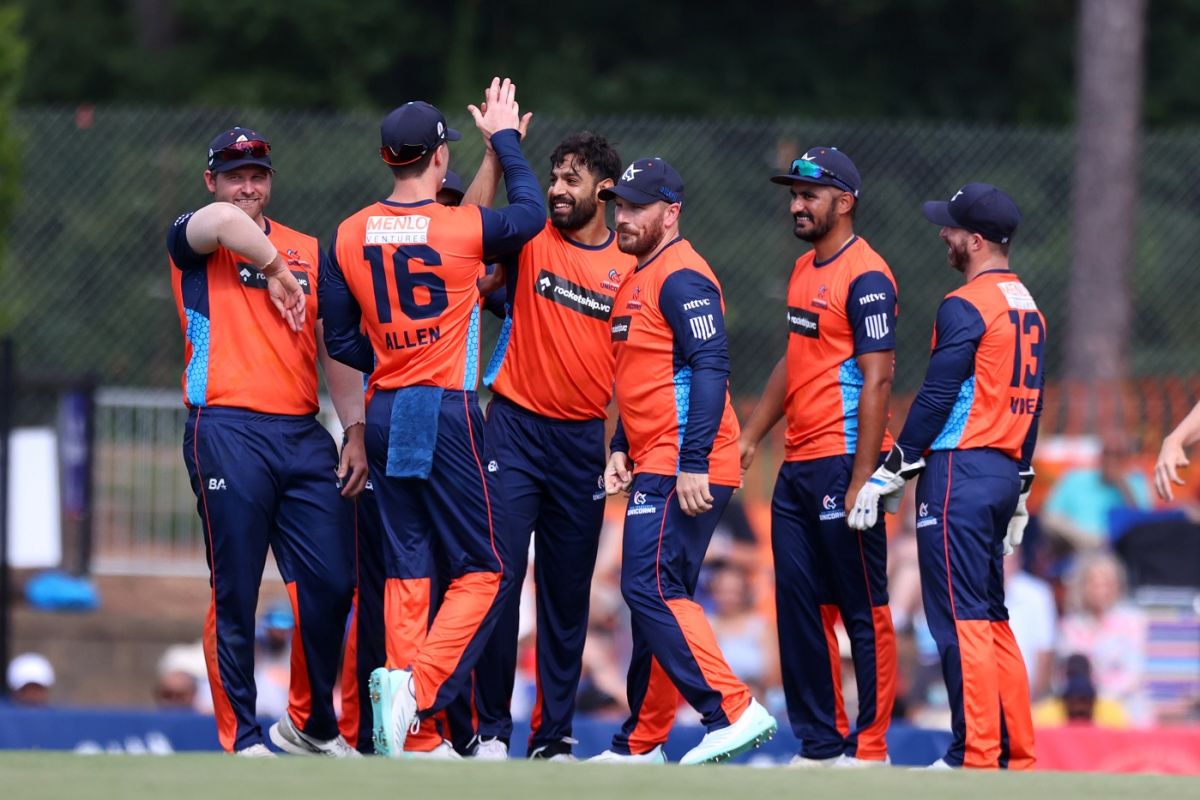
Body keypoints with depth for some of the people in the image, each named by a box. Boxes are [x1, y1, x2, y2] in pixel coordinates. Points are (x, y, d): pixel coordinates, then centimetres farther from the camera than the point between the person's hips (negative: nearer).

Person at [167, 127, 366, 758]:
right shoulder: (192, 242, 6)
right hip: (228, 432, -4)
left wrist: (356, 431, 9)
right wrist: (274, 270, -12)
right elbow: (226, 221, -20)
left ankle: (310, 725, 18)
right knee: (235, 594, -5)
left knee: (331, 585, 0)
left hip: (304, 435, 4)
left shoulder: (308, 252, 20)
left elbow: (335, 350, 18)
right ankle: (241, 742, 0)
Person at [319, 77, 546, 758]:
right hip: (448, 414, -5)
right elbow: (532, 214, 10)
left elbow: (342, 342, 7)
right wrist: (505, 138, 21)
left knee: (407, 567, 11)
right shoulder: (464, 228, -10)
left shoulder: (350, 236, 2)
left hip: (385, 414, 5)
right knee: (483, 568, 0)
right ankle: (420, 686, -19)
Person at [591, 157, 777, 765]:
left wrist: (692, 465, -25)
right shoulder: (637, 281, 20)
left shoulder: (682, 277, -12)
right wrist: (621, 451, 15)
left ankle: (733, 711, -20)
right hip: (654, 468, 10)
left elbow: (710, 369, -20)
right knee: (655, 596, 12)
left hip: (683, 470, -10)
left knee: (652, 588, -17)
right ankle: (639, 745, 17)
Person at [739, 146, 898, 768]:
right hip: (798, 467, 10)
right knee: (799, 606, 9)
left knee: (863, 610, -5)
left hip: (843, 463, -10)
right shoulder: (804, 271, 16)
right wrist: (751, 436, 20)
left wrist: (862, 481, -21)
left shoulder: (864, 277, -12)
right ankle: (819, 745, 15)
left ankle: (869, 747, -2)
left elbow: (877, 379, -16)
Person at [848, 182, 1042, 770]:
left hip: (959, 471, -9)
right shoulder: (1028, 307, 15)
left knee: (961, 619, -8)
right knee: (991, 619, 13)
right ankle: (1017, 758, 13)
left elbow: (937, 398, -15)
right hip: (1006, 474, 9)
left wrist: (890, 473, -11)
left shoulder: (966, 306, -12)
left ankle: (974, 759, -11)